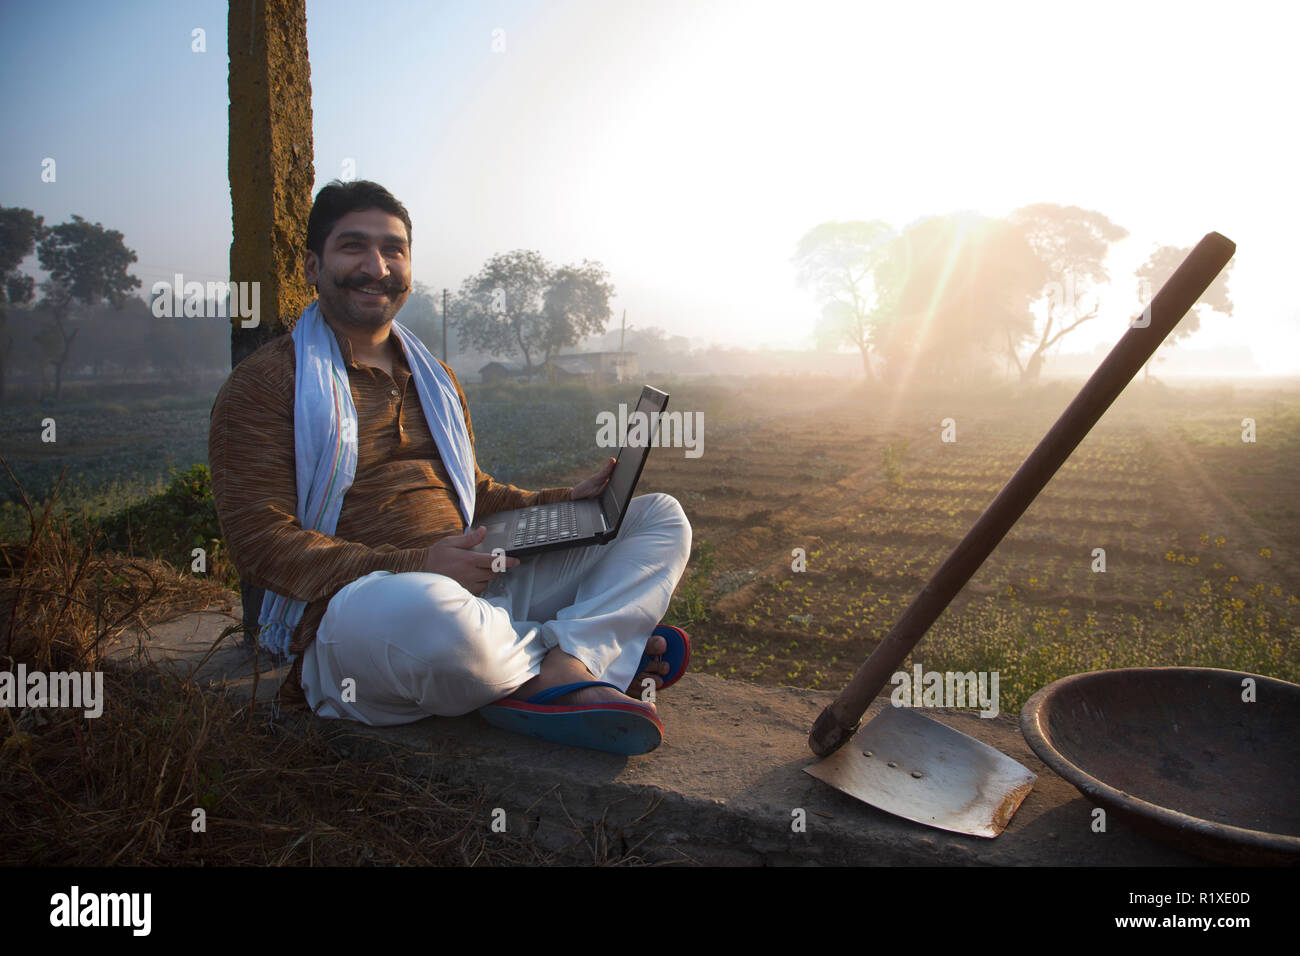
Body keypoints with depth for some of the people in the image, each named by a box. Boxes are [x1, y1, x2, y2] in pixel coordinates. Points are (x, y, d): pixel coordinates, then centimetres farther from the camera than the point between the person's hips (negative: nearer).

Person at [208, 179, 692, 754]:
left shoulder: (435, 379, 23)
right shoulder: (264, 384, 1)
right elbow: (260, 542, -9)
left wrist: (563, 501, 9)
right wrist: (415, 566, -21)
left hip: (476, 588, 7)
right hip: (349, 613, -7)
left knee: (661, 518, 0)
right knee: (428, 609, -45)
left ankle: (563, 667, -28)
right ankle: (594, 655, -13)